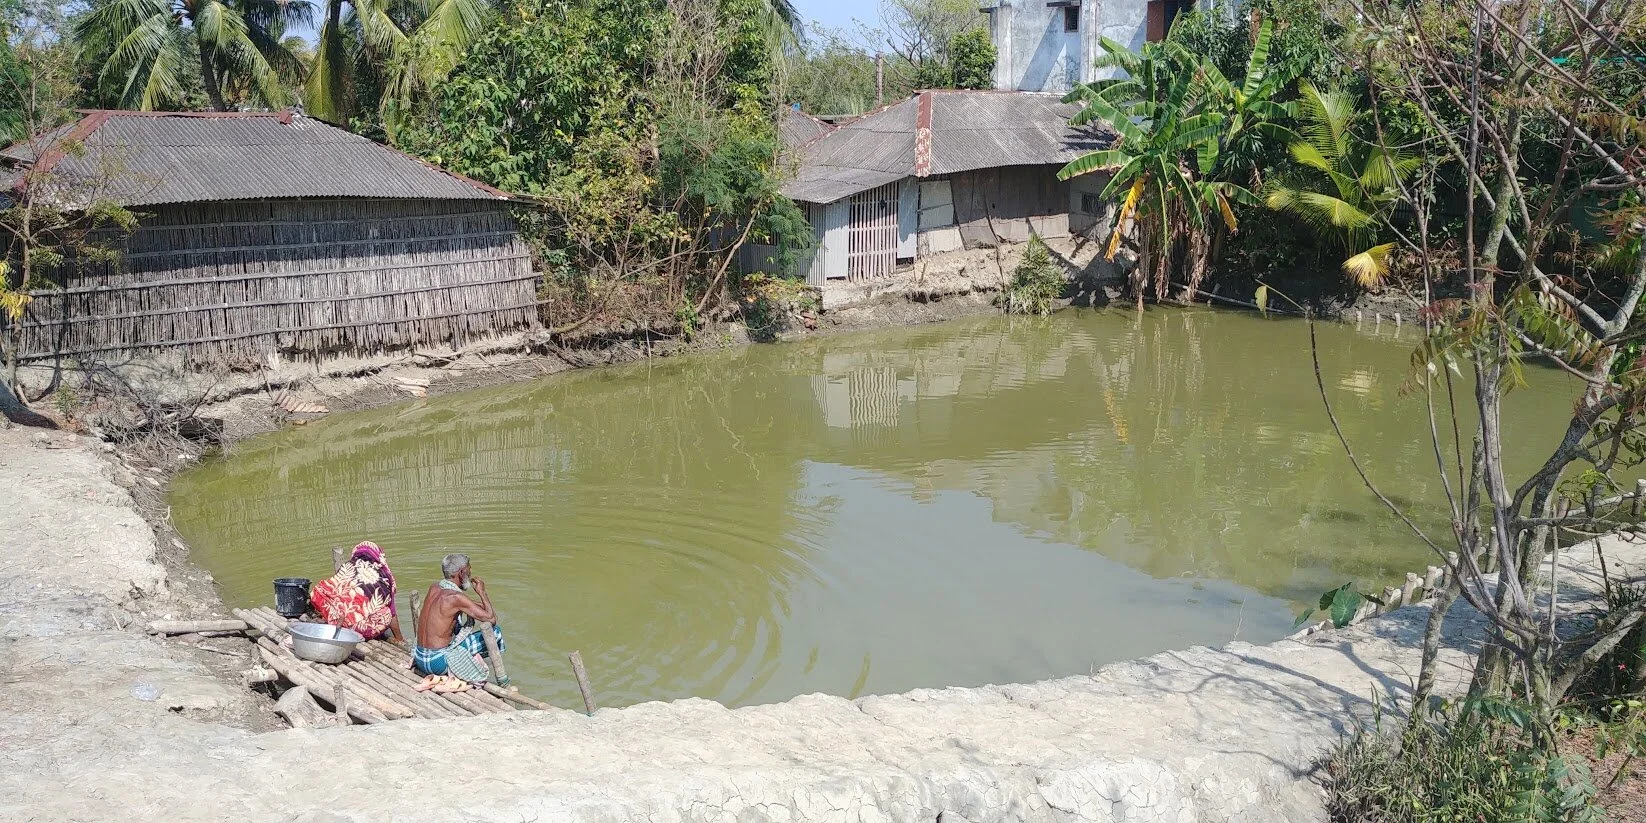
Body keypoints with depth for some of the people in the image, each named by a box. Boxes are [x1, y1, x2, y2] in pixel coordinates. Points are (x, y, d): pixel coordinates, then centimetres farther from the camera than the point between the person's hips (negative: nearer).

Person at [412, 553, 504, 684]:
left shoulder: (433, 588, 5)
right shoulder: (456, 597, -19)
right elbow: (491, 619, -16)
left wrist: (482, 604, 17)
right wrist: (482, 592, -4)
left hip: (419, 660, 8)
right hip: (437, 662, -8)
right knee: (495, 632, -4)